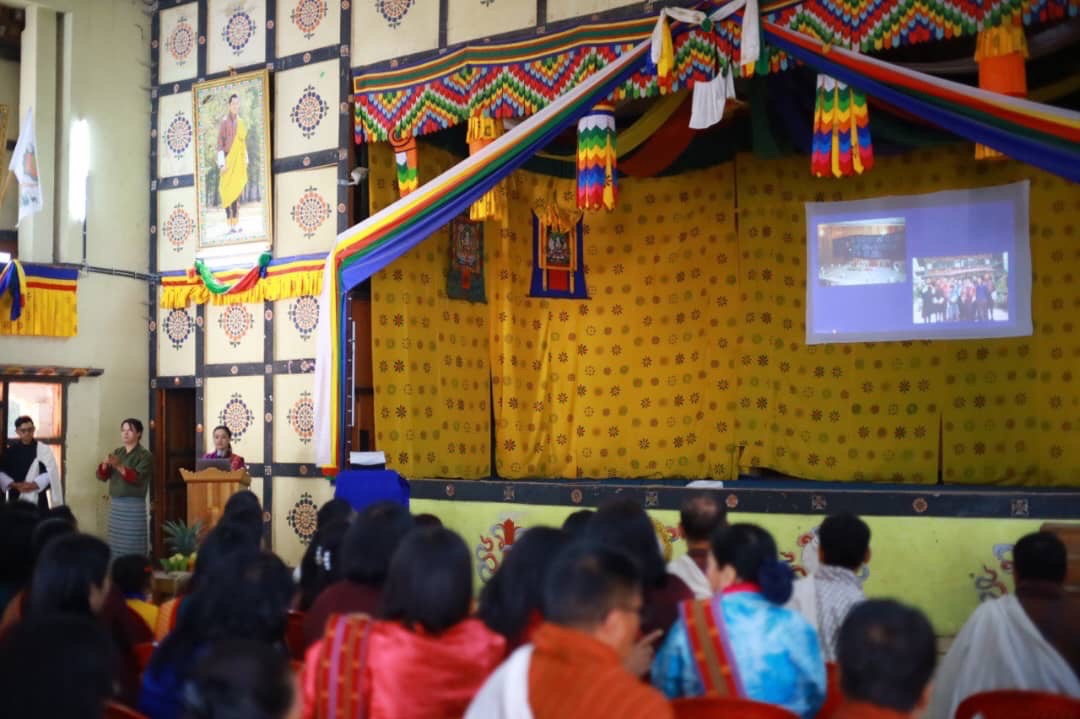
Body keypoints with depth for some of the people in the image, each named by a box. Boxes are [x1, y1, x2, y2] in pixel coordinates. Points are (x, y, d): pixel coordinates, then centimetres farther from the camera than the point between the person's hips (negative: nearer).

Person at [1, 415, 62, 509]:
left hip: (37, 499, -2)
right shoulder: (10, 450, 7)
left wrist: (34, 485, -17)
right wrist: (15, 485, -11)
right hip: (15, 499, 2)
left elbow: (51, 473, -7)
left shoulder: (43, 449, -1)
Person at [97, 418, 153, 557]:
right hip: (115, 504, 6)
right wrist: (105, 465, -13)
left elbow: (138, 478, -18)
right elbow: (102, 476, 8)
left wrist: (119, 466, -27)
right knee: (116, 546, 7)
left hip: (134, 505, -6)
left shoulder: (145, 455, -6)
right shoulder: (117, 452, 13)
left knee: (132, 548, -7)